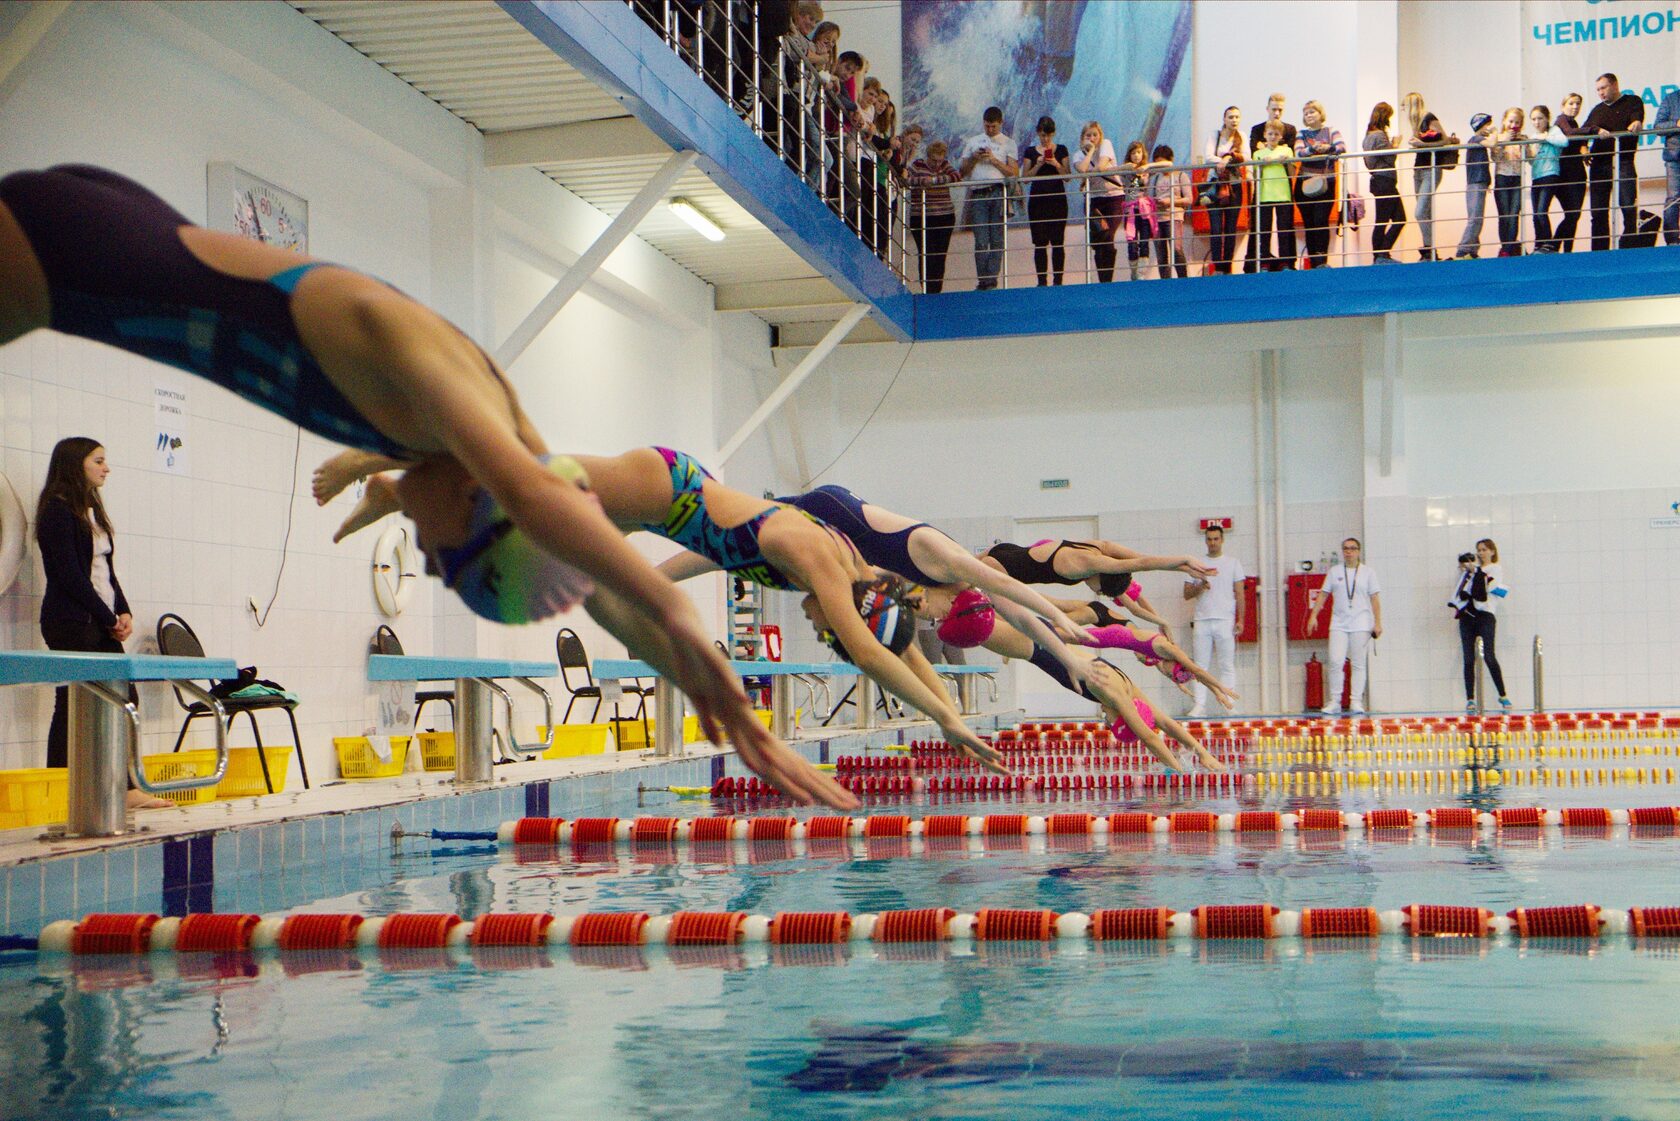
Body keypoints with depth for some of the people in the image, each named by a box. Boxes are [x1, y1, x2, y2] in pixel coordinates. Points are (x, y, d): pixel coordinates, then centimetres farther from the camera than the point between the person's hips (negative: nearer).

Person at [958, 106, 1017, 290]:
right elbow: (962, 171, 18)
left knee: (997, 240, -5)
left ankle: (991, 280, -4)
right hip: (978, 195, 1)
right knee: (981, 241, -7)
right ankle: (982, 281, -6)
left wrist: (994, 160, -6)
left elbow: (1013, 172, 3)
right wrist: (974, 159, 0)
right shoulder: (972, 142, 21)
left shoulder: (1008, 143, 14)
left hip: (999, 193, -1)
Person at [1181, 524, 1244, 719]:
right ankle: (1199, 705, -1)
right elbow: (1186, 594, 10)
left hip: (1225, 621, -1)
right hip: (1201, 620, 2)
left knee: (1227, 666, -2)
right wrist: (1200, 586, -10)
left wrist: (1240, 620, -3)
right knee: (1200, 665, -1)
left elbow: (1239, 594, 6)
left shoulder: (1233, 563, 9)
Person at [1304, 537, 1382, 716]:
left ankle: (1356, 701, 3)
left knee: (1358, 664, 0)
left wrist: (1377, 623, -3)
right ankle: (1334, 701, -5)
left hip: (1361, 624, -1)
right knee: (1335, 661, -10)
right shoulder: (1334, 572, 10)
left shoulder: (1367, 573, 7)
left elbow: (1375, 599, 4)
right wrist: (1313, 615, 2)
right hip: (1339, 624, 1)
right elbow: (1323, 594, 11)